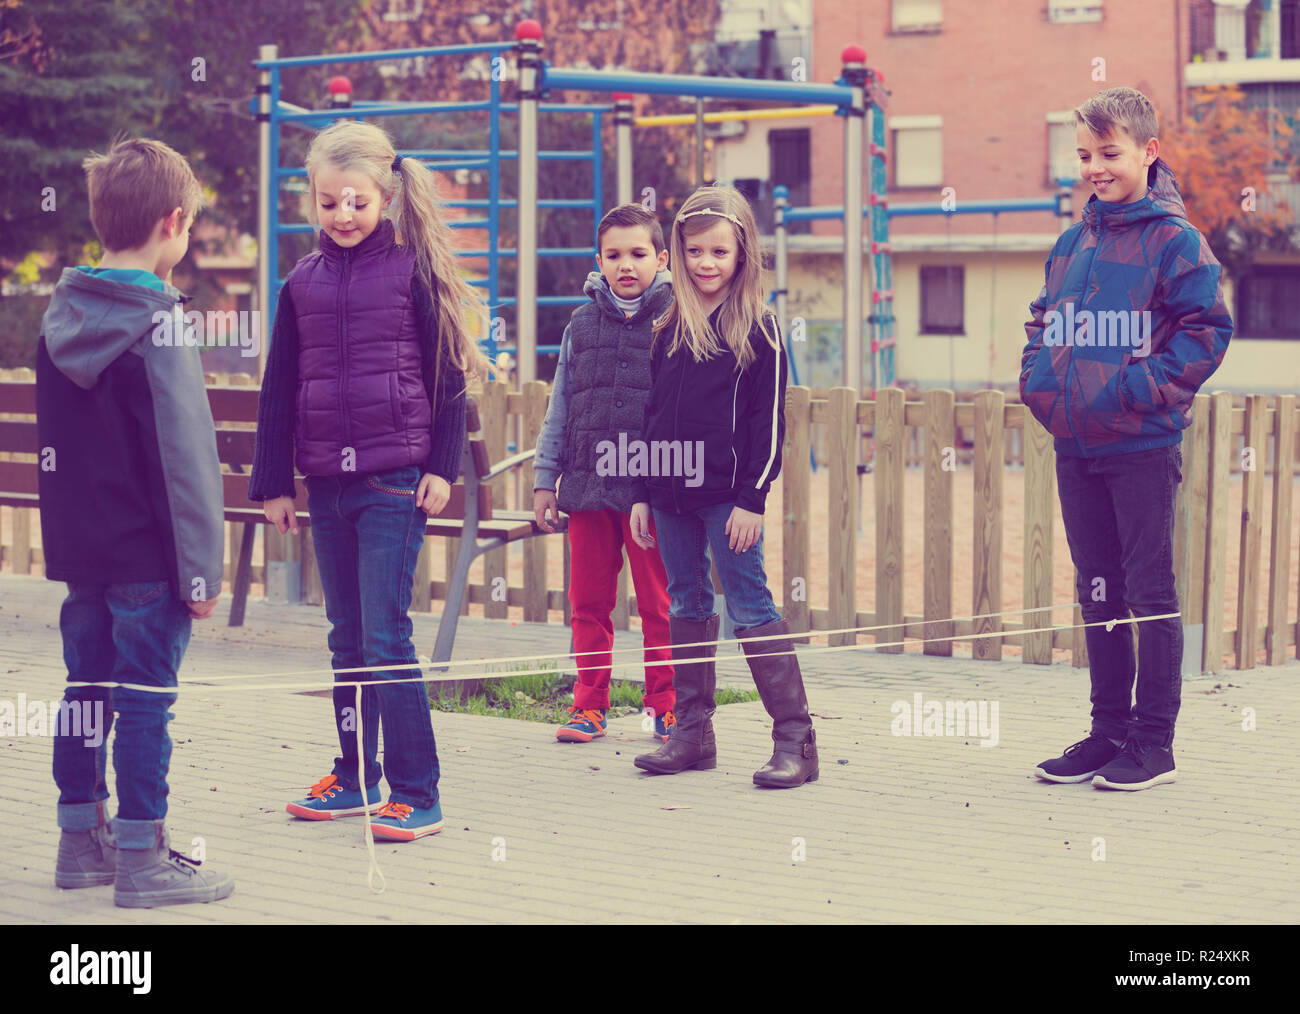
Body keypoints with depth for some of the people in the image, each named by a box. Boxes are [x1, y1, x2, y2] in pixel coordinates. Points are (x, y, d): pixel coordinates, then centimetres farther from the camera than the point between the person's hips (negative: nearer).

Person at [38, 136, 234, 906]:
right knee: (146, 699, -1)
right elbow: (186, 457, -17)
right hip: (147, 554, -7)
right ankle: (142, 858, 3)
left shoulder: (60, 317, 7)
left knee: (87, 689, 14)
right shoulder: (159, 326, -16)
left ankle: (82, 841, 22)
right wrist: (200, 567, -13)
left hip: (82, 550, 7)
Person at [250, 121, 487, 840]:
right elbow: (279, 391, 12)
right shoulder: (302, 283, 8)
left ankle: (417, 796, -5)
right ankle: (355, 778, 23)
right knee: (347, 639, 12)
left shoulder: (413, 272, -3)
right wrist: (273, 483, 10)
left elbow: (447, 377, -1)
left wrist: (442, 467, -6)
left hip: (397, 481, -5)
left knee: (386, 637, -8)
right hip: (327, 483, 5)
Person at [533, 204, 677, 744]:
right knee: (589, 600, 8)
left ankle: (664, 705, 12)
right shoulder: (582, 325, 11)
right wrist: (544, 479, 10)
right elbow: (560, 409, 15)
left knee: (659, 603, 2)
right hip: (589, 484, 3)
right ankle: (589, 704, 17)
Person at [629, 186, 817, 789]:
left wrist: (752, 498, -13)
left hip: (727, 494, -6)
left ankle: (795, 737, -4)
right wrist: (642, 493, 11)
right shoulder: (669, 327, 11)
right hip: (672, 492, 6)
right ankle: (692, 733, 18)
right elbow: (652, 415, 15)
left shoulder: (757, 330, -4)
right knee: (687, 608, 11)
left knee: (750, 607, -7)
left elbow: (769, 421, -7)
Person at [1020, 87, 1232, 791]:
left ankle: (1154, 743, 5)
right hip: (1075, 447, 7)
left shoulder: (1173, 241, -7)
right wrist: (1039, 378, 4)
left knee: (1150, 593, -1)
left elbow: (1206, 330, -11)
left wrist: (1140, 388, -17)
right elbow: (1043, 323, 22)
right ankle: (1108, 732, 21)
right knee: (1098, 593, 12)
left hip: (1142, 447, -7)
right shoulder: (1070, 245, 13)